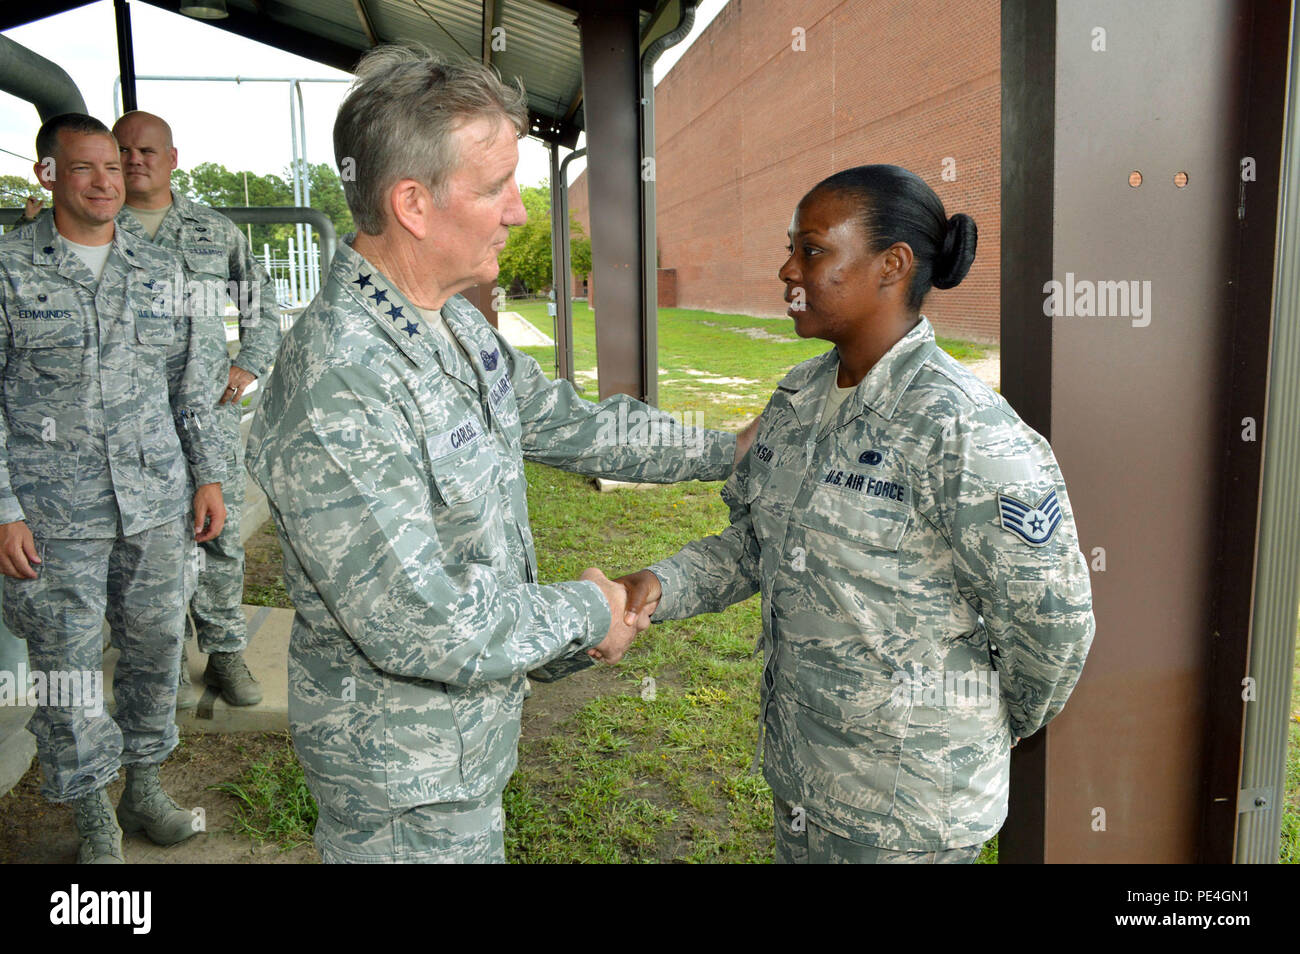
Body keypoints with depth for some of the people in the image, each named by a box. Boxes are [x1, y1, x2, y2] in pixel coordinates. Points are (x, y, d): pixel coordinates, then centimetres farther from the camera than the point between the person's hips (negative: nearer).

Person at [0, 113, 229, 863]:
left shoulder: (162, 271, 9)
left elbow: (193, 383, 14)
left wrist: (210, 475, 9)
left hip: (157, 503, 4)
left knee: (158, 647, 12)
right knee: (67, 669, 4)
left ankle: (145, 786, 32)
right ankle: (96, 821, 22)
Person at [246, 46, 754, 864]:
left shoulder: (459, 325, -1)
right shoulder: (334, 389, -32)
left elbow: (567, 423, 11)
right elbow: (424, 629, -31)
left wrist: (728, 450, 12)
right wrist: (586, 613, -17)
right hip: (405, 774, -8)